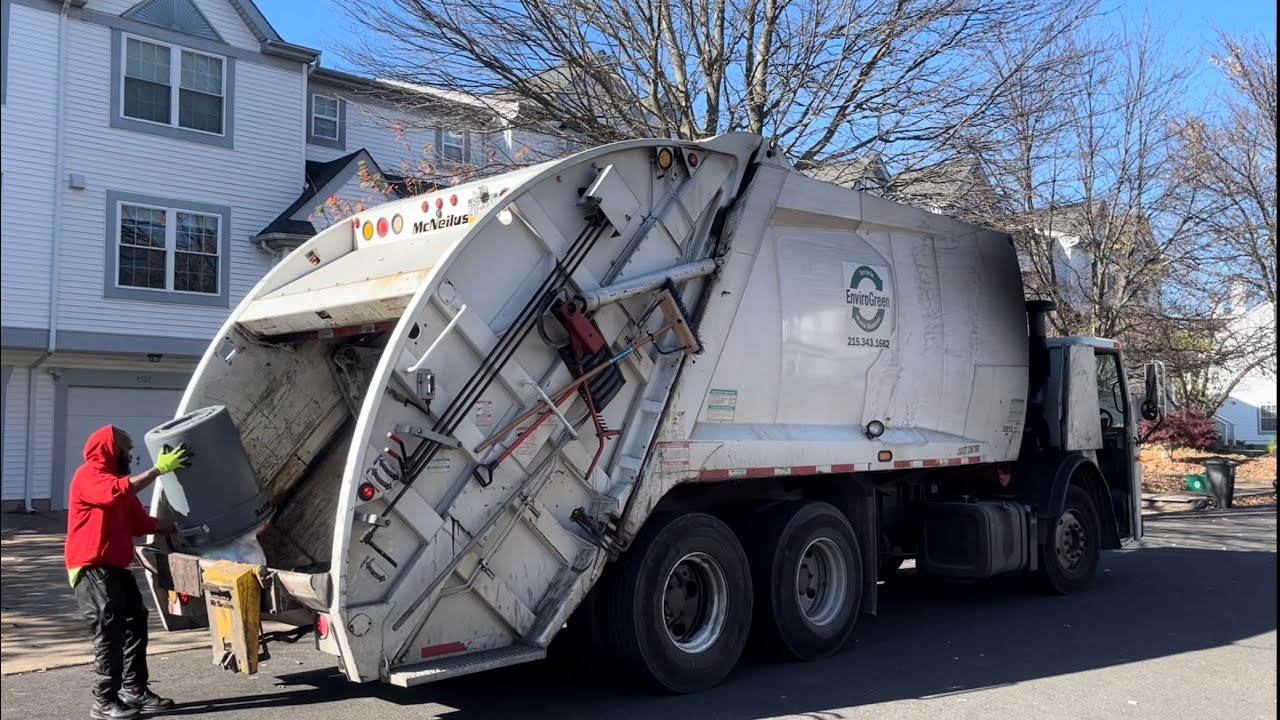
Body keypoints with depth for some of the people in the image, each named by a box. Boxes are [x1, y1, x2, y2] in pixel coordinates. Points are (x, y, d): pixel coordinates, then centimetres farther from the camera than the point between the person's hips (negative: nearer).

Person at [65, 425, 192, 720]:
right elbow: (119, 491, -31)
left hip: (116, 568, 10)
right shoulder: (88, 475, -10)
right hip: (93, 569, -10)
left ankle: (135, 690, 19)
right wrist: (158, 469, -28)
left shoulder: (117, 481, 20)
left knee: (135, 625, 11)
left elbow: (141, 522, 17)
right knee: (109, 634, -8)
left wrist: (177, 527, 10)